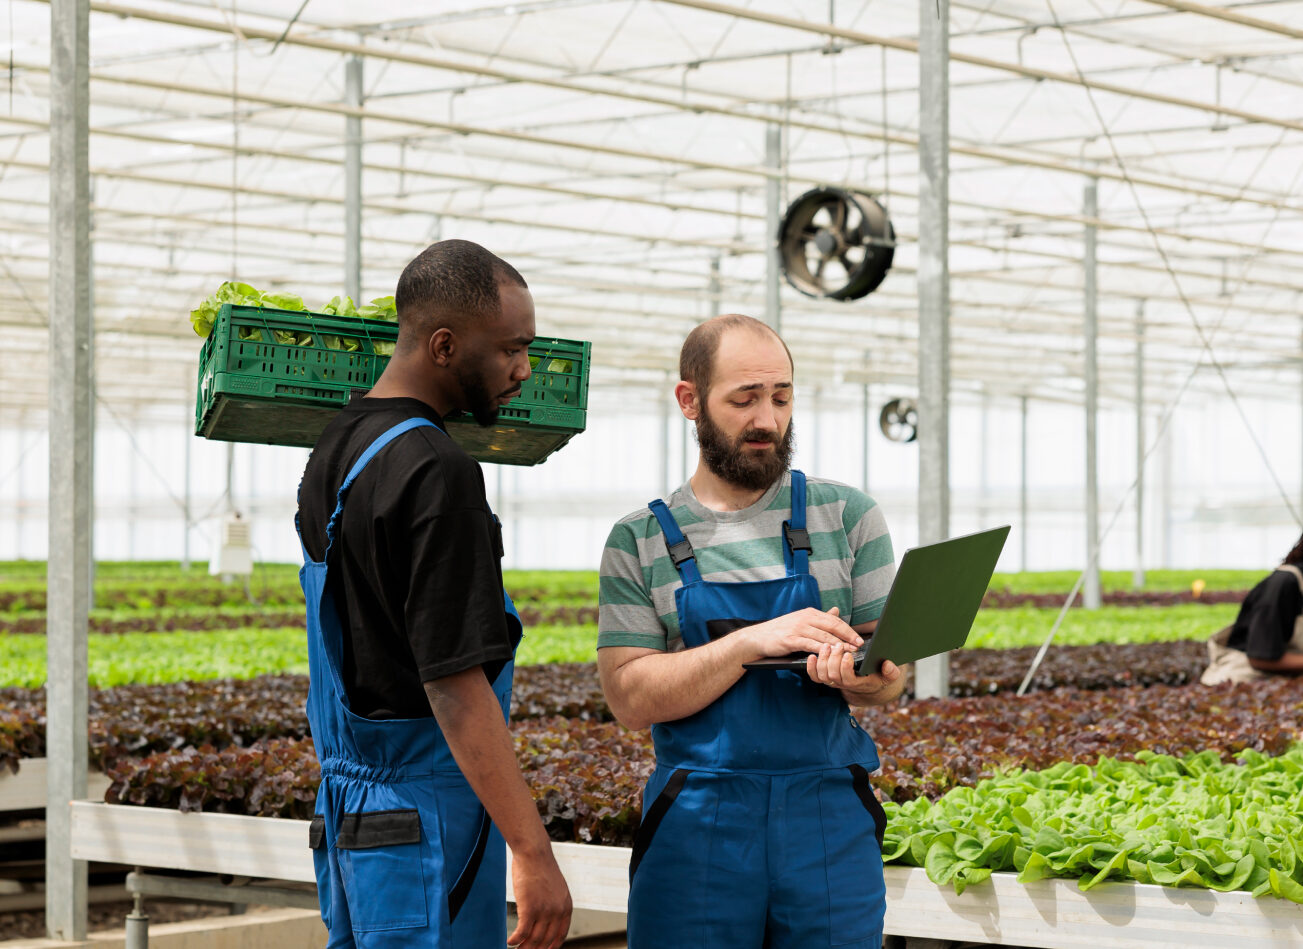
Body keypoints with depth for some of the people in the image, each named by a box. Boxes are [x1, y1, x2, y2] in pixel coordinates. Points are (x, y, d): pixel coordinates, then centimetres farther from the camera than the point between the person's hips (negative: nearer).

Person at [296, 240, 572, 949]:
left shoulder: (334, 451, 10)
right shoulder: (436, 475, -19)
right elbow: (455, 686, -22)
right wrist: (534, 855, -21)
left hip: (346, 810, 9)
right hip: (424, 817, -9)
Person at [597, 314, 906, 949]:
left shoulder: (847, 516, 8)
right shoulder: (638, 541, 5)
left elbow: (891, 672, 6)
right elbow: (630, 696, -5)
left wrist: (864, 675, -19)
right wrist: (755, 641, -17)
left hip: (831, 823, 1)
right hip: (695, 823, -1)